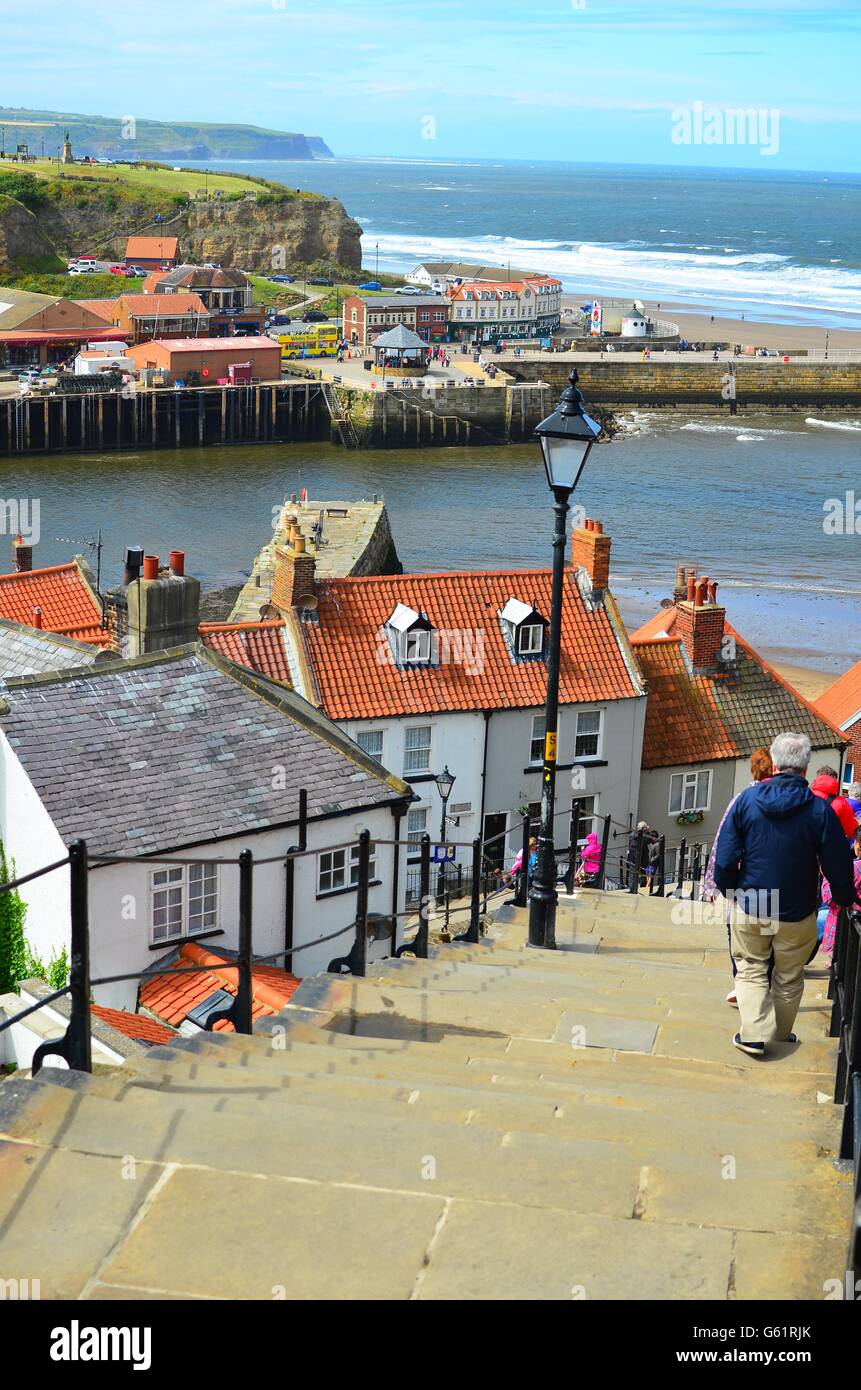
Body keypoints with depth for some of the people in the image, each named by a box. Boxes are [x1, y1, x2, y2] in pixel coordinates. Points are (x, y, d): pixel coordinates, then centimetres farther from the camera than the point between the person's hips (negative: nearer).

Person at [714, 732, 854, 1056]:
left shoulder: (747, 800, -10)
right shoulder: (819, 810, -14)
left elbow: (725, 856, -6)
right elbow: (838, 865, -8)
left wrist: (727, 889, 11)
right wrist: (845, 899, 11)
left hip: (749, 907, 1)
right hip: (798, 913, 0)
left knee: (751, 969, 15)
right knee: (789, 977, 18)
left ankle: (754, 1033, 2)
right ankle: (781, 1035, 30)